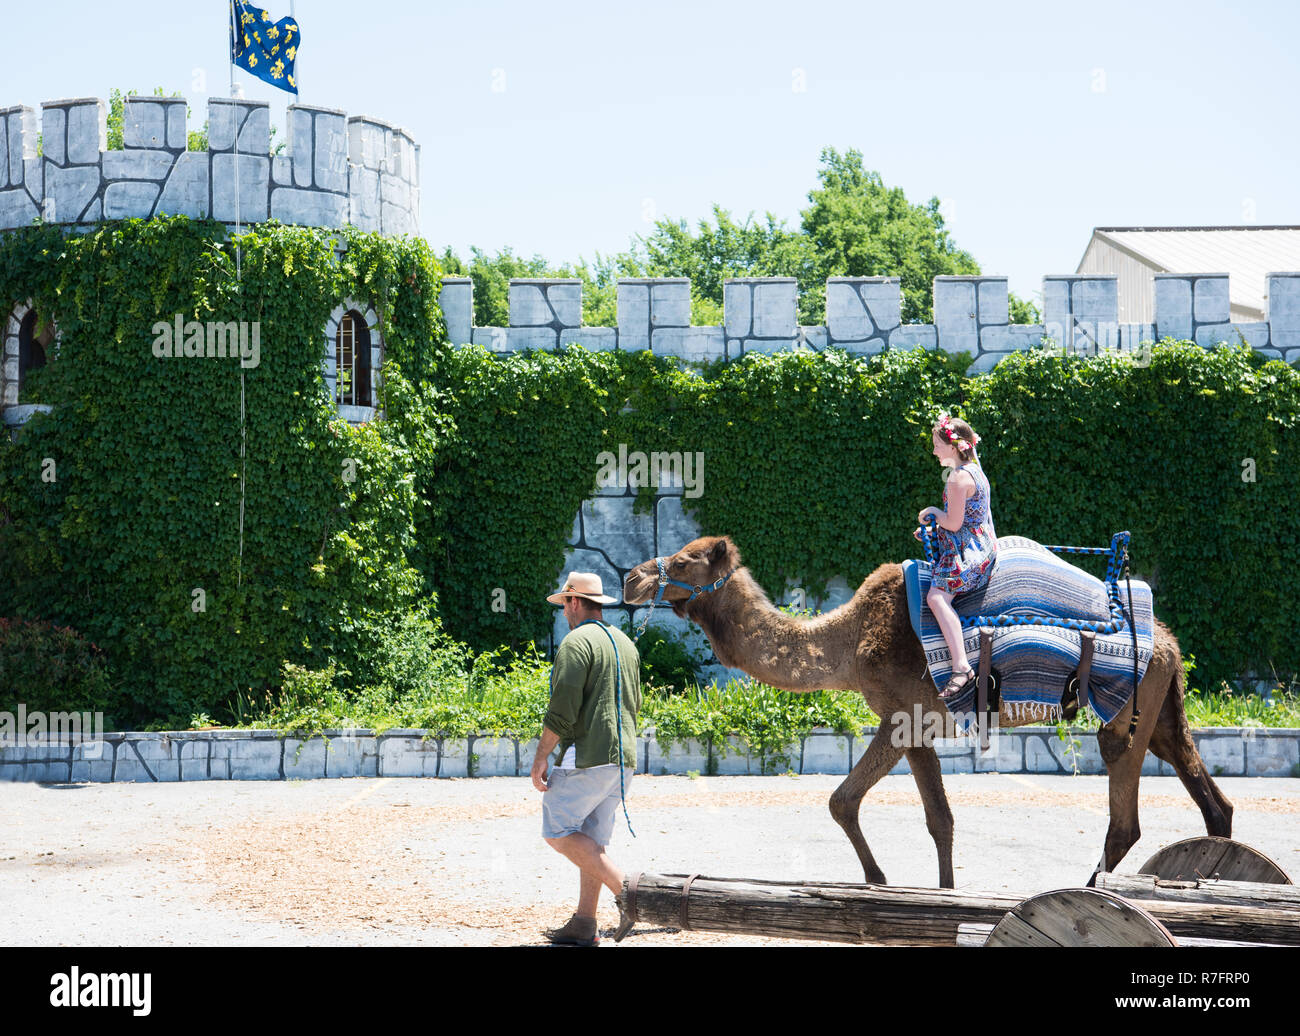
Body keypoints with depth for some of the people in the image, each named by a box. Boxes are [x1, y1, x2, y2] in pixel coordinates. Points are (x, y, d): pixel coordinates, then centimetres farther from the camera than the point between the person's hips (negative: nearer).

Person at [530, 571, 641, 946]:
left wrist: (540, 759, -11)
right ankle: (584, 924, 8)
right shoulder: (626, 643, 18)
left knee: (559, 832, -4)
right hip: (623, 759, 9)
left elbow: (562, 709, -17)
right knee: (591, 840, 11)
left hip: (587, 756, -9)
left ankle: (625, 890, -14)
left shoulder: (577, 642, -10)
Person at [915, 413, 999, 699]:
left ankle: (961, 667, -40)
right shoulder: (975, 470, 15)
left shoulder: (958, 478, -17)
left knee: (937, 596, -26)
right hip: (983, 544, 11)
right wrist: (933, 528, 20)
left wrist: (932, 512, 1)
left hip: (967, 552, -11)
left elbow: (953, 523, -19)